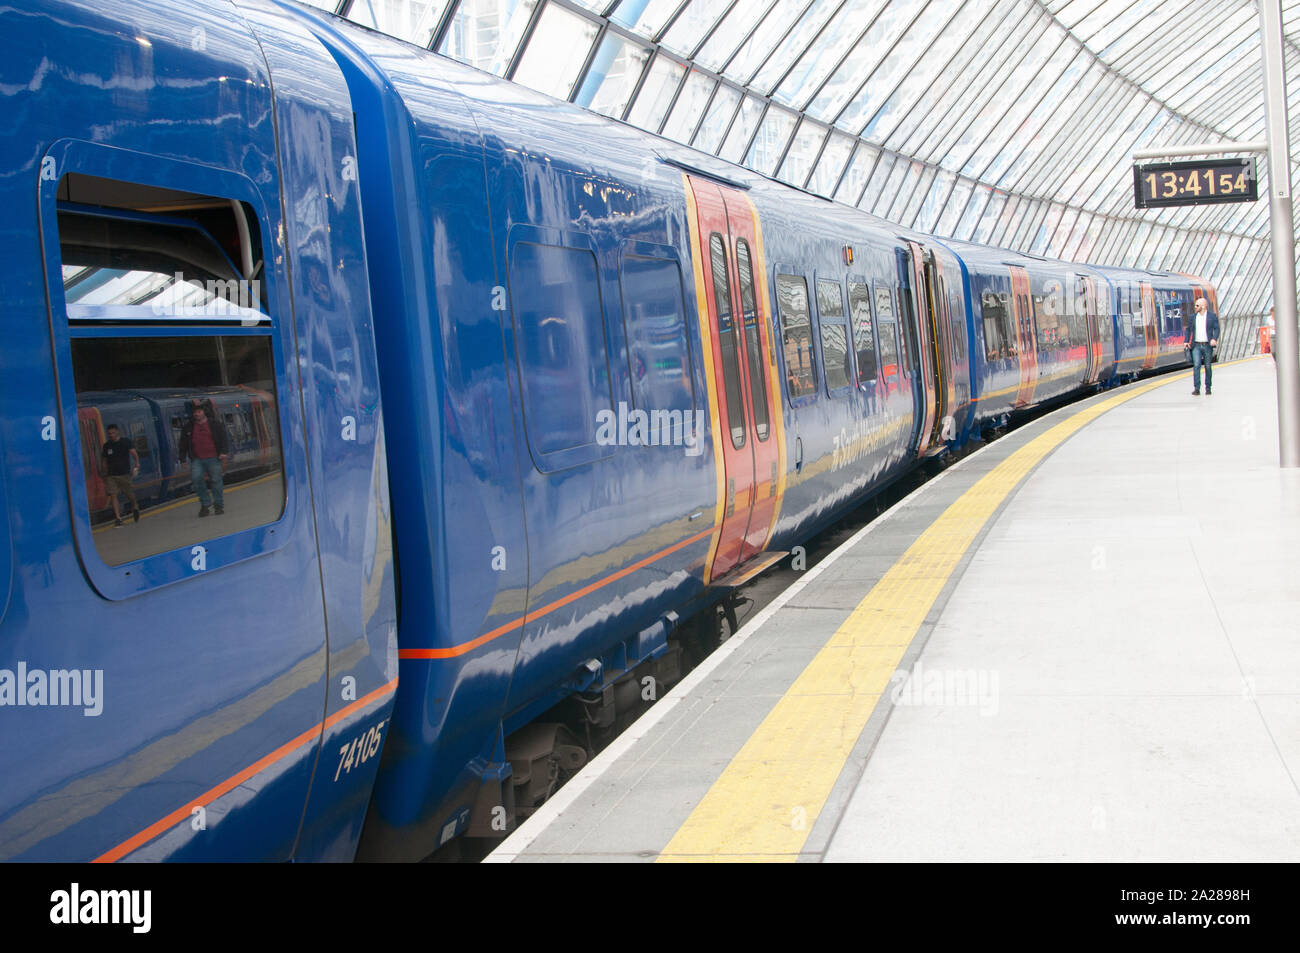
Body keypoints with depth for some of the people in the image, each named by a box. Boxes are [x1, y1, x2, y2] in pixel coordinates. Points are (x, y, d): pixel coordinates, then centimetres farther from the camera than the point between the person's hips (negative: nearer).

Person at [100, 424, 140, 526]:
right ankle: (118, 518, -8)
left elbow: (134, 453, -8)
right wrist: (104, 474, 15)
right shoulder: (107, 446, 8)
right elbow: (104, 460, 17)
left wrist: (137, 465, -22)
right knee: (113, 495, -10)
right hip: (111, 475, 2)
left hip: (124, 473, -2)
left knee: (130, 495, 3)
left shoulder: (125, 442, -1)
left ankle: (135, 507, 36)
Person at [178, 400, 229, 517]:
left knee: (216, 480, 0)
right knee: (197, 478, -16)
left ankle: (219, 505, 13)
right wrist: (183, 459, 10)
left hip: (214, 459, -1)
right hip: (197, 460, 1)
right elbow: (183, 444, 14)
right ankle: (205, 504, -3)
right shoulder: (188, 427, 8)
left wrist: (223, 452, -8)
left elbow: (223, 438, 4)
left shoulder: (215, 424, 2)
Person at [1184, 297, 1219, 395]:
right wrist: (1186, 341, 1)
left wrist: (1214, 339, -23)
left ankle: (1208, 388, 16)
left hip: (1207, 345, -1)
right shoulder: (1193, 317, 11)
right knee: (1196, 365, -11)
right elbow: (1188, 330, 14)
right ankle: (1196, 389, -14)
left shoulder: (1213, 317, 2)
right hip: (1196, 345, 1)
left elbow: (1216, 329, -5)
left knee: (1208, 367, 5)